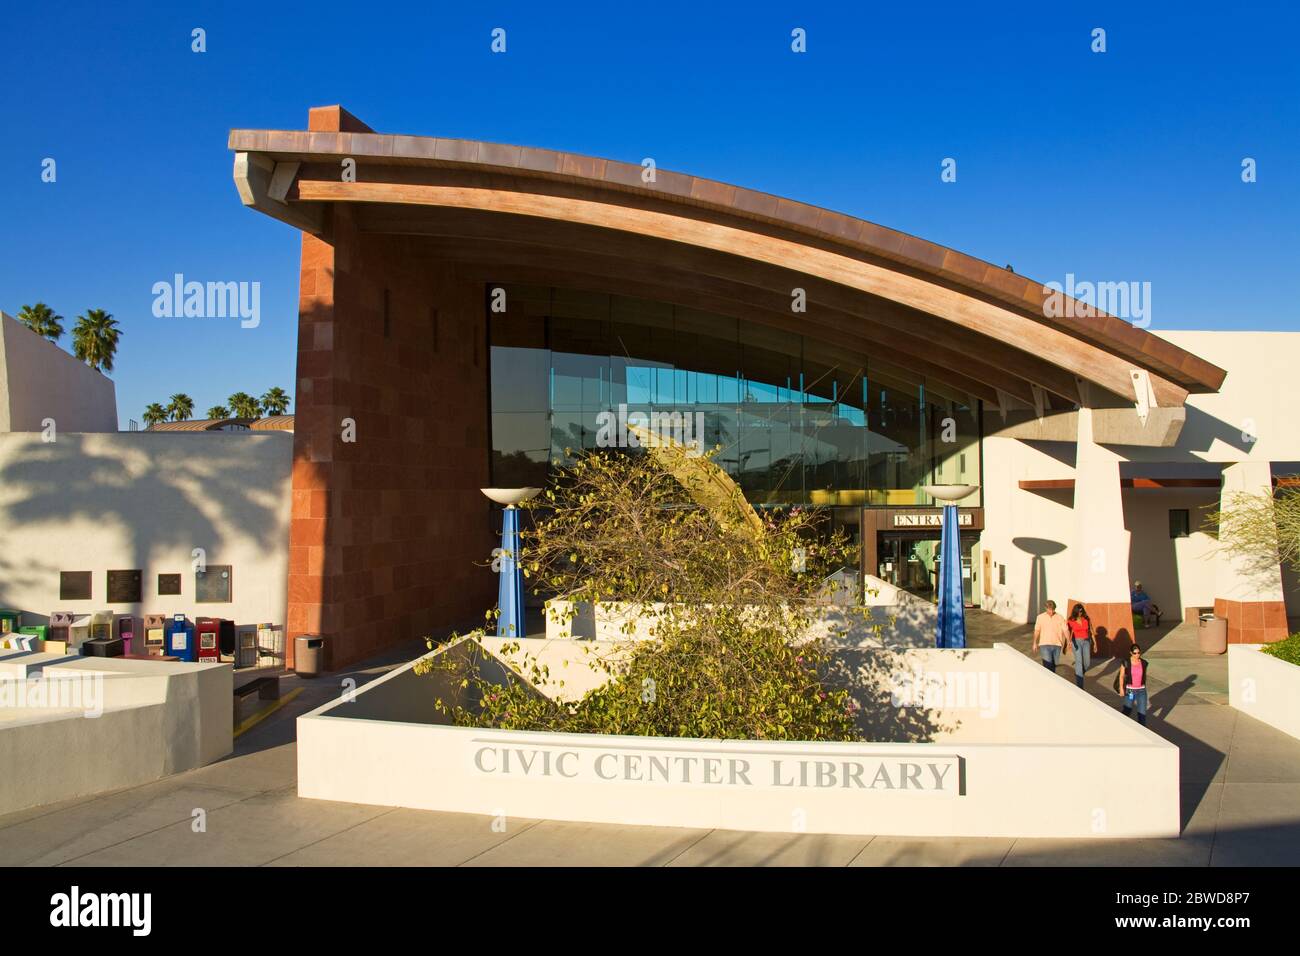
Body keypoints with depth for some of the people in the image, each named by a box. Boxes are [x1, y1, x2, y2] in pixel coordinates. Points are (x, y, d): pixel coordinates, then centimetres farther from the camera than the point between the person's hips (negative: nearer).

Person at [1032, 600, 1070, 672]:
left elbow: (1065, 630, -6)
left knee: (1053, 665, 12)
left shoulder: (1060, 617, 0)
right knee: (1047, 665, -13)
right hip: (1044, 645, -2)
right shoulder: (1040, 617, 1)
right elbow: (1037, 631, 9)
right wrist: (1035, 643, 11)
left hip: (1057, 645, 2)